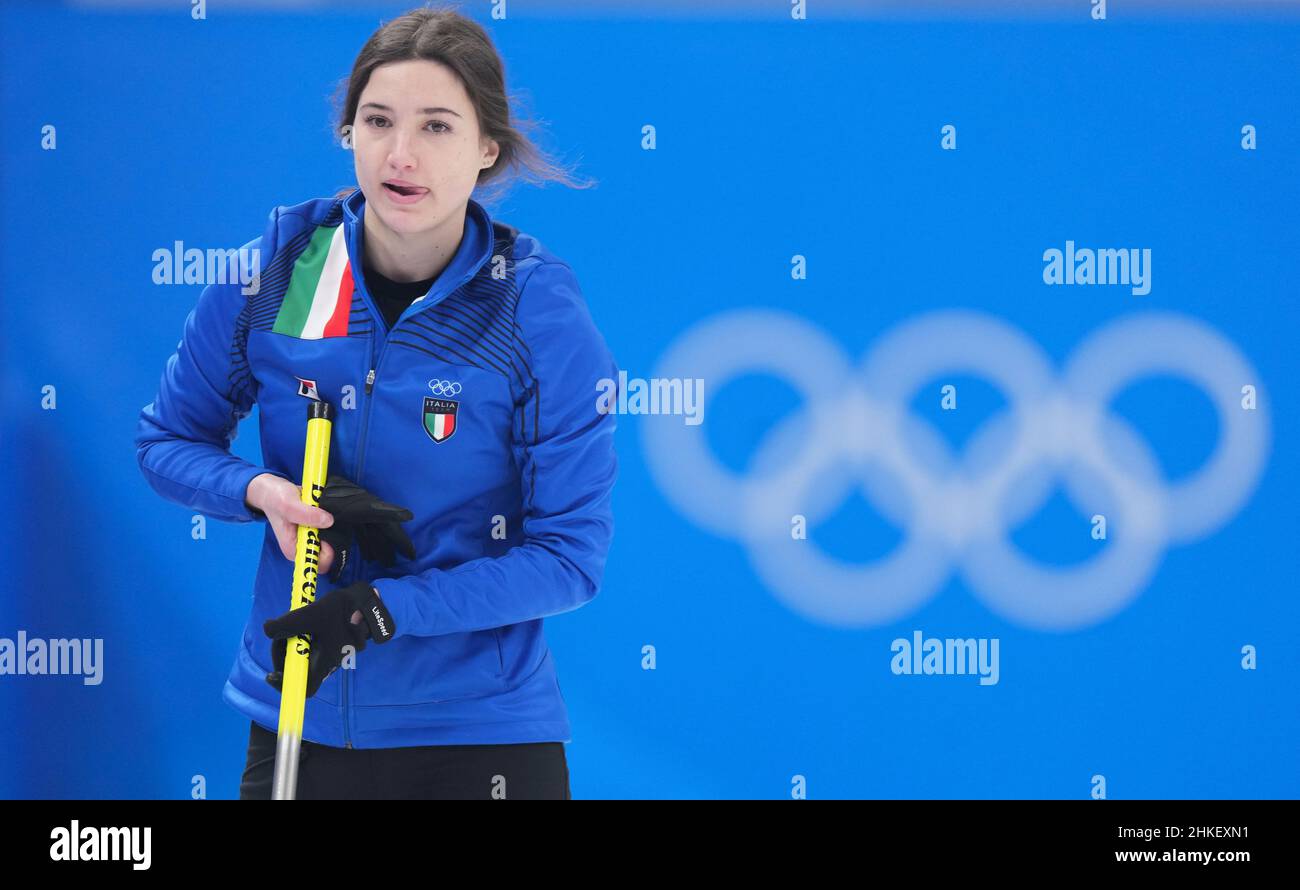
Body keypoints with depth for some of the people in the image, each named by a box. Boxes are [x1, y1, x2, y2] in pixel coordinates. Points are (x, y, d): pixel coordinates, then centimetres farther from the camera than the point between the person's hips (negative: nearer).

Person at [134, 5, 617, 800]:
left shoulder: (543, 312, -13)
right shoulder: (274, 269, -5)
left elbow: (570, 556, -12)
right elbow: (168, 438, 7)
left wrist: (381, 609, -22)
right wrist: (263, 493, -14)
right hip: (296, 722, 2)